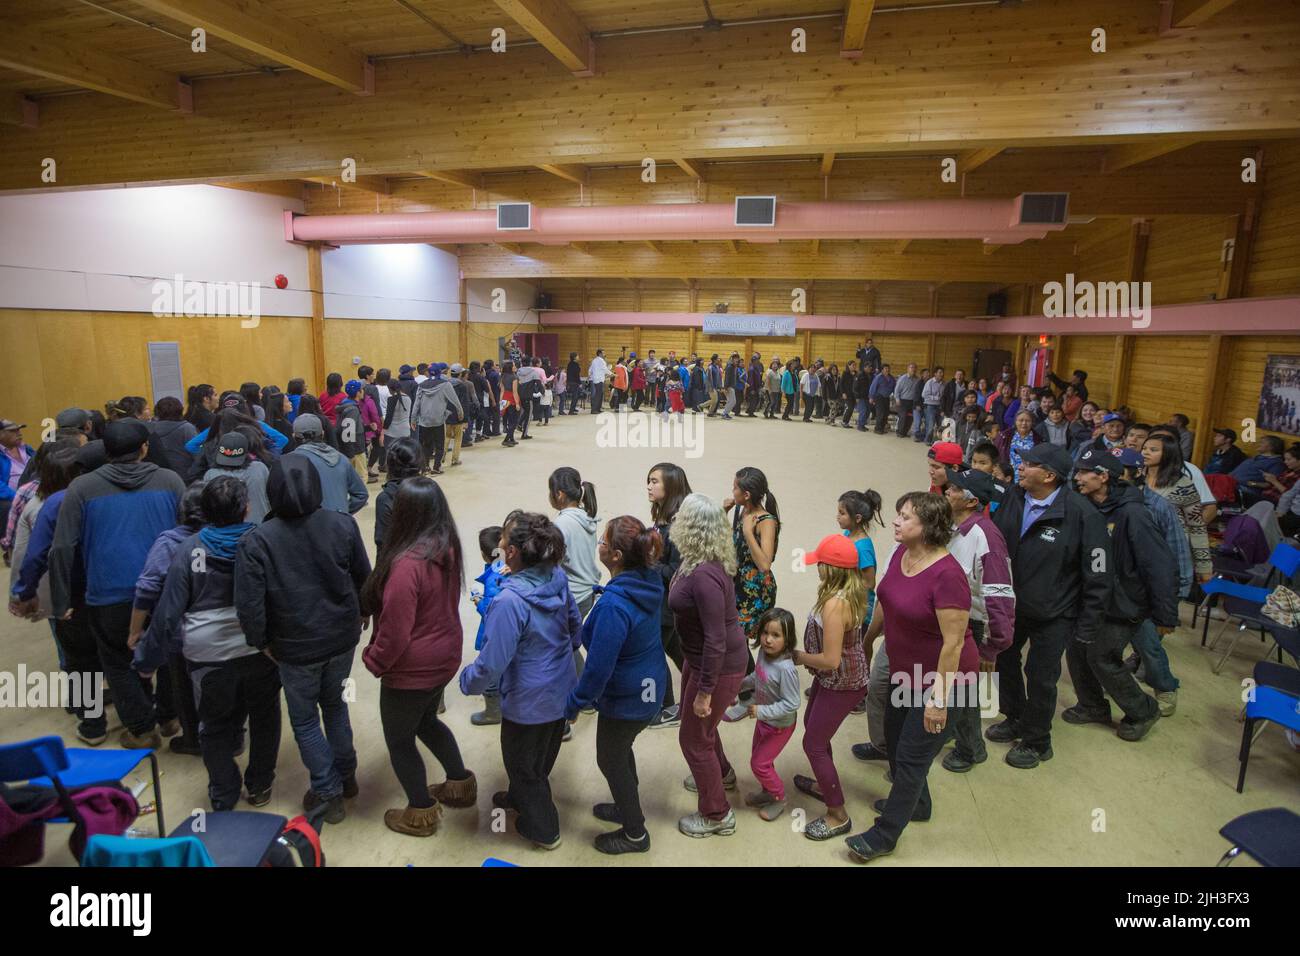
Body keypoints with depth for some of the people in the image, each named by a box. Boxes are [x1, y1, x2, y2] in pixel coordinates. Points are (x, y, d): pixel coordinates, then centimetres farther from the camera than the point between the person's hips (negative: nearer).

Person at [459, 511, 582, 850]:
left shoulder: (509, 601, -34)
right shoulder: (557, 577, -12)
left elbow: (491, 663, -28)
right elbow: (576, 626, 4)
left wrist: (466, 681, -8)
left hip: (529, 703, -7)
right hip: (561, 692, 7)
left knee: (523, 763, 20)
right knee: (541, 755, 30)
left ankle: (542, 828, 40)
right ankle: (520, 797, 57)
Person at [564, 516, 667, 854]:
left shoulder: (614, 606, -36)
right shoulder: (648, 580, -10)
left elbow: (598, 668, -29)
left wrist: (574, 703, -15)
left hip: (626, 699, -8)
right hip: (650, 687, 8)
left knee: (610, 760, 16)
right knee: (621, 750, 29)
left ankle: (635, 834, 35)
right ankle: (628, 808, 51)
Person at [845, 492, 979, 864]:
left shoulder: (947, 575, -30)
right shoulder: (901, 553, -6)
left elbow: (954, 642, -27)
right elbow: (885, 601, 9)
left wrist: (939, 698, -22)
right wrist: (867, 641, 18)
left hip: (942, 679, -8)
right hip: (906, 672, 8)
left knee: (911, 755, 5)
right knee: (895, 735, 23)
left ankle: (884, 836, 22)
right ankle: (914, 803, 47)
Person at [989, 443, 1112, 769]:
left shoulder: (1082, 515, -24)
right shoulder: (1012, 498, -8)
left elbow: (1098, 576, -17)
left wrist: (1087, 626, -13)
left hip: (1053, 615, -6)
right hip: (1011, 604, 6)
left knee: (1040, 678, 7)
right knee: (1004, 659, 20)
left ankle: (1036, 742, 32)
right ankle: (1015, 720, 46)